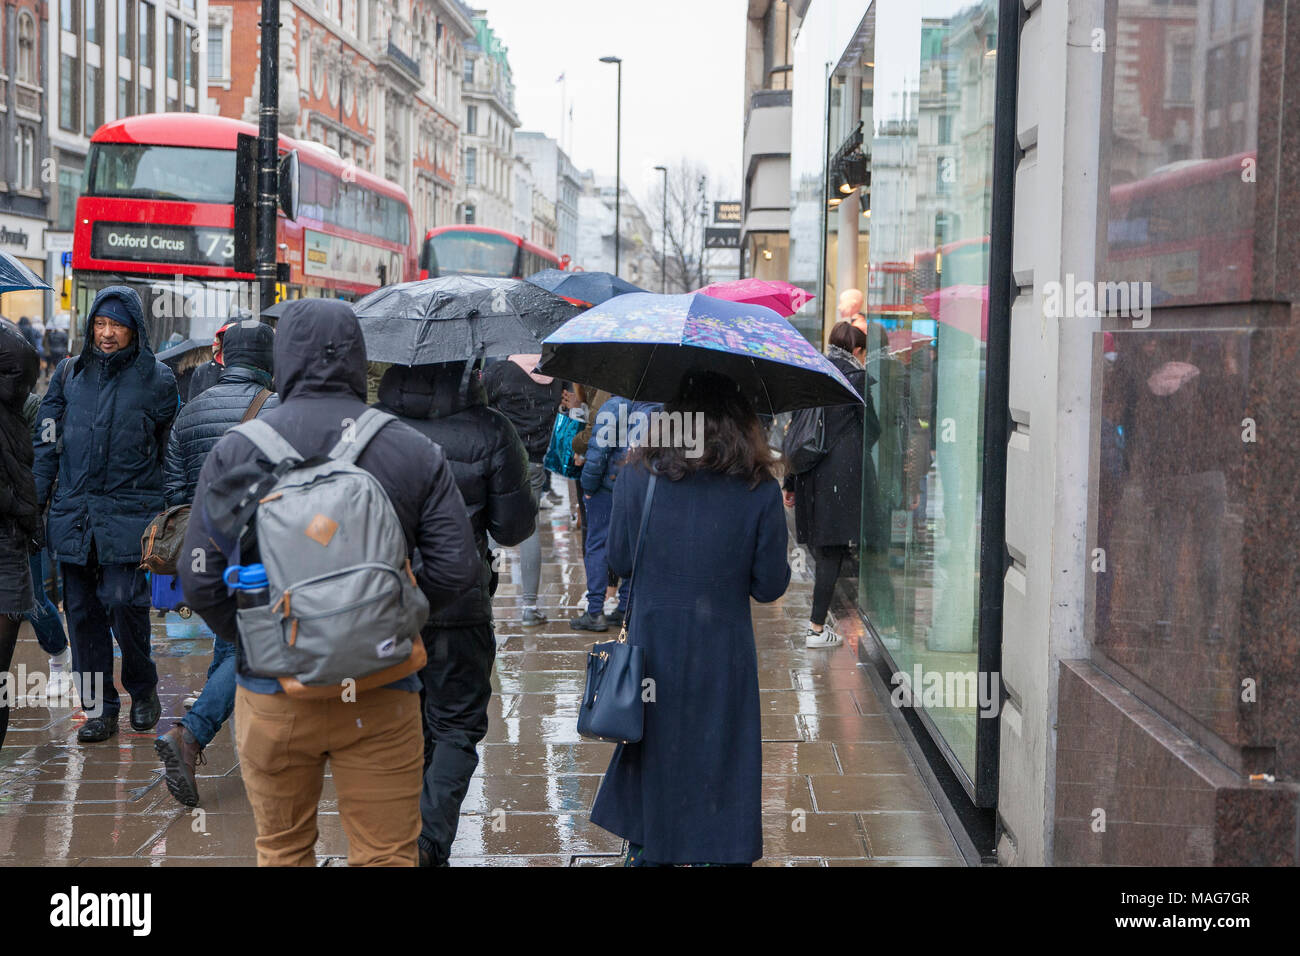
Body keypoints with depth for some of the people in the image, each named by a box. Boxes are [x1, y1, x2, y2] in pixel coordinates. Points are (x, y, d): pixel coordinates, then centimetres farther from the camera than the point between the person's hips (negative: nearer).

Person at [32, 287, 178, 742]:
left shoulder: (156, 379, 3)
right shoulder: (69, 374, 10)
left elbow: (171, 452, 8)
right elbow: (47, 443, 11)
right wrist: (37, 501, 3)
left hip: (128, 512, -3)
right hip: (74, 512, 3)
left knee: (124, 603, -12)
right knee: (82, 610, 4)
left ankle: (142, 688, 13)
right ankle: (99, 708, 14)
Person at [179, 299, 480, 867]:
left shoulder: (234, 451, -5)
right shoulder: (415, 451, -3)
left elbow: (200, 580, -8)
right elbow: (457, 569, -6)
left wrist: (250, 638, 8)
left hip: (273, 688, 1)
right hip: (381, 694, 0)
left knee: (282, 849, 18)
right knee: (386, 855, 8)